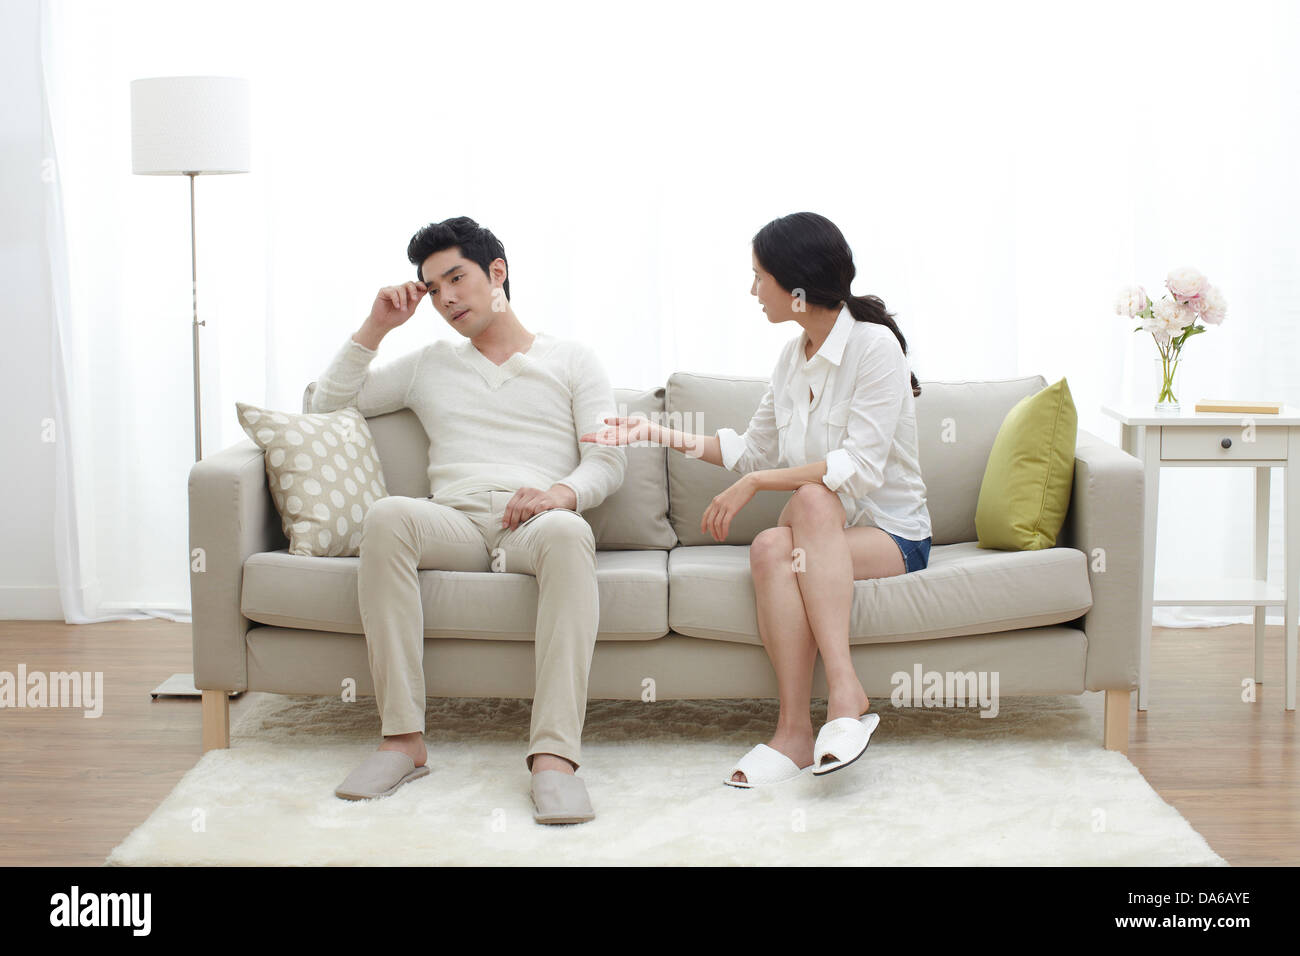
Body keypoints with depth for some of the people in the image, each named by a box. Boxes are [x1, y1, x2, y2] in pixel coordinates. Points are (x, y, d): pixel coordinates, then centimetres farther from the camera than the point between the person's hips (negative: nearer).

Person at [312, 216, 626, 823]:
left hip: (534, 524, -2)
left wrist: (561, 492, -14)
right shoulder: (429, 365, 28)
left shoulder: (571, 361, 19)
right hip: (455, 521, 2)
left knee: (569, 531, -40)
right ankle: (403, 739, -35)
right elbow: (328, 403, 28)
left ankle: (553, 753, -48)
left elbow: (609, 459, 8)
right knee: (387, 516, -34)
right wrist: (375, 328, 19)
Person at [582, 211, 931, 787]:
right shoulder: (794, 356, 12)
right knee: (770, 548, -30)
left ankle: (844, 686, -39)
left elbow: (861, 469, -20)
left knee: (812, 498, -36)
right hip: (821, 535, 5)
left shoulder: (875, 346, -11)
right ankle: (795, 734, -36)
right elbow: (754, 452, 21)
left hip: (893, 536, -5)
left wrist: (752, 484, -20)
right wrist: (662, 435, 14)